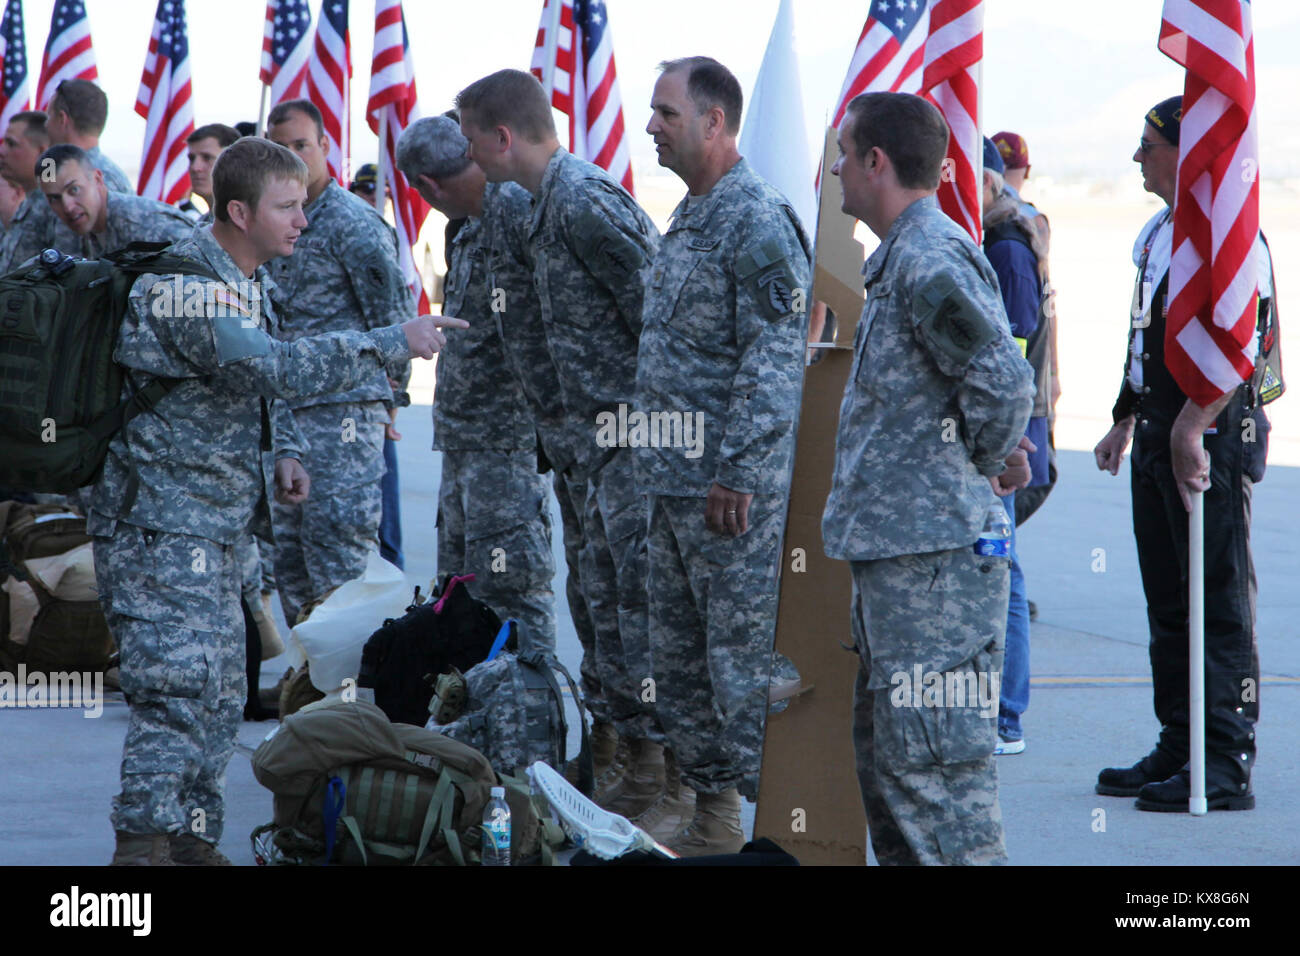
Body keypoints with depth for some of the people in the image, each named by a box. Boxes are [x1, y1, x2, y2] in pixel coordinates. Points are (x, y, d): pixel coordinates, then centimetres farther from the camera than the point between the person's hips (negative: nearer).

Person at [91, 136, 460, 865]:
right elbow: (270, 369, -31)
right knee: (177, 689, -15)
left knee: (221, 695, 12)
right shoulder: (184, 285, -20)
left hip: (215, 526, 10)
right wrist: (395, 343, -29)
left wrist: (286, 450, 7)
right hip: (161, 522, -10)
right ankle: (143, 843, -13)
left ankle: (192, 839, 21)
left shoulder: (251, 281, 12)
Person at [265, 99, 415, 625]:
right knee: (288, 546, 11)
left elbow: (395, 314, -9)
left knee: (339, 545, -10)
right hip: (286, 409, 9)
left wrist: (389, 393, -6)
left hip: (343, 409, -8)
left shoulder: (353, 223, -9)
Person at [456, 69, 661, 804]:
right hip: (610, 435, 11)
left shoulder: (582, 200, -17)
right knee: (608, 594, 15)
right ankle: (638, 752, 24)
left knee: (646, 596, -8)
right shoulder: (555, 198, 16)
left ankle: (677, 765, -4)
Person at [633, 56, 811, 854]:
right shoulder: (690, 218, 16)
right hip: (675, 479, 10)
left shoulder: (758, 221, -15)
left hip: (731, 486, -10)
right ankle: (711, 813, 24)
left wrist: (736, 472, -23)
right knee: (679, 653, 15)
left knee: (743, 654, -7)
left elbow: (776, 360, -20)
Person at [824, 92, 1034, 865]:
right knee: (883, 745, 17)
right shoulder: (904, 256, 17)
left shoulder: (932, 260, -17)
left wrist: (982, 466, -10)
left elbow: (1004, 383, -25)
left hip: (934, 552, -11)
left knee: (933, 758, -9)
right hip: (894, 544, 11)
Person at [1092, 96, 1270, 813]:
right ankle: (1178, 747, 20)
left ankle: (1226, 766, -4)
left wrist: (1191, 428, -26)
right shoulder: (1156, 234, 16)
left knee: (1219, 604, -6)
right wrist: (1127, 421, 23)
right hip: (1160, 437, 10)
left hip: (1213, 438, -10)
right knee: (1168, 604, 13)